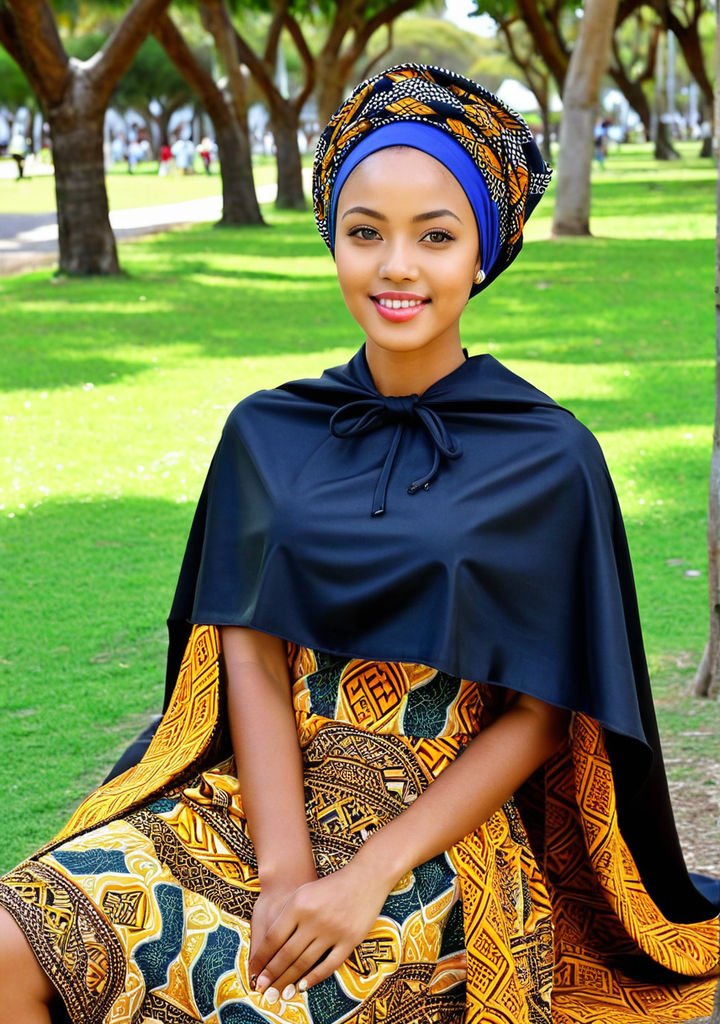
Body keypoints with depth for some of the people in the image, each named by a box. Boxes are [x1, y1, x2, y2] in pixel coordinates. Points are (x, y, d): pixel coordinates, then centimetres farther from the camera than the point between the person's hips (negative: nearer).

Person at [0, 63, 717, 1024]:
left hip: (445, 829, -3)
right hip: (261, 797, 4)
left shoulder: (550, 461, -3)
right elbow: (253, 660, 1)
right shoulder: (267, 436, 7)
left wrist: (366, 879, -14)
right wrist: (285, 869, -15)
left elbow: (540, 717, -4)